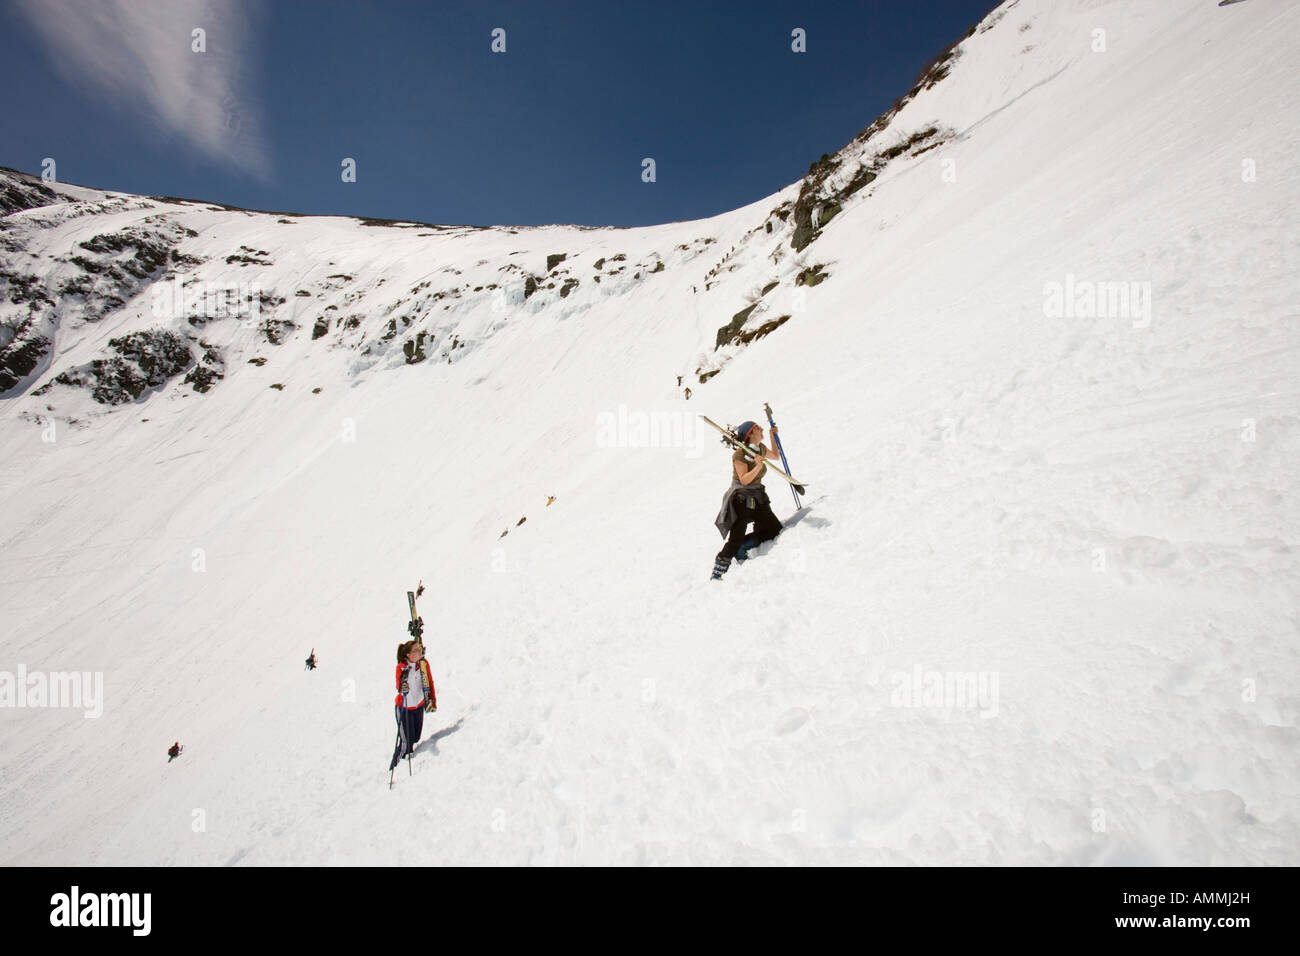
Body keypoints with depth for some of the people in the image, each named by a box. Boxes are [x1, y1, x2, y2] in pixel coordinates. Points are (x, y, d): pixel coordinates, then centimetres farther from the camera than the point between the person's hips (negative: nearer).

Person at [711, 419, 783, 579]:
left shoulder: (761, 448, 7)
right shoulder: (740, 454, -16)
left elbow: (775, 456, 28)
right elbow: (744, 480, -22)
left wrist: (773, 436, 19)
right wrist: (758, 466, -33)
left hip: (757, 498, 8)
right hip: (740, 499, -8)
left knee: (775, 529, 2)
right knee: (736, 539, -12)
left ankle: (742, 546, 14)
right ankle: (717, 574, -4)